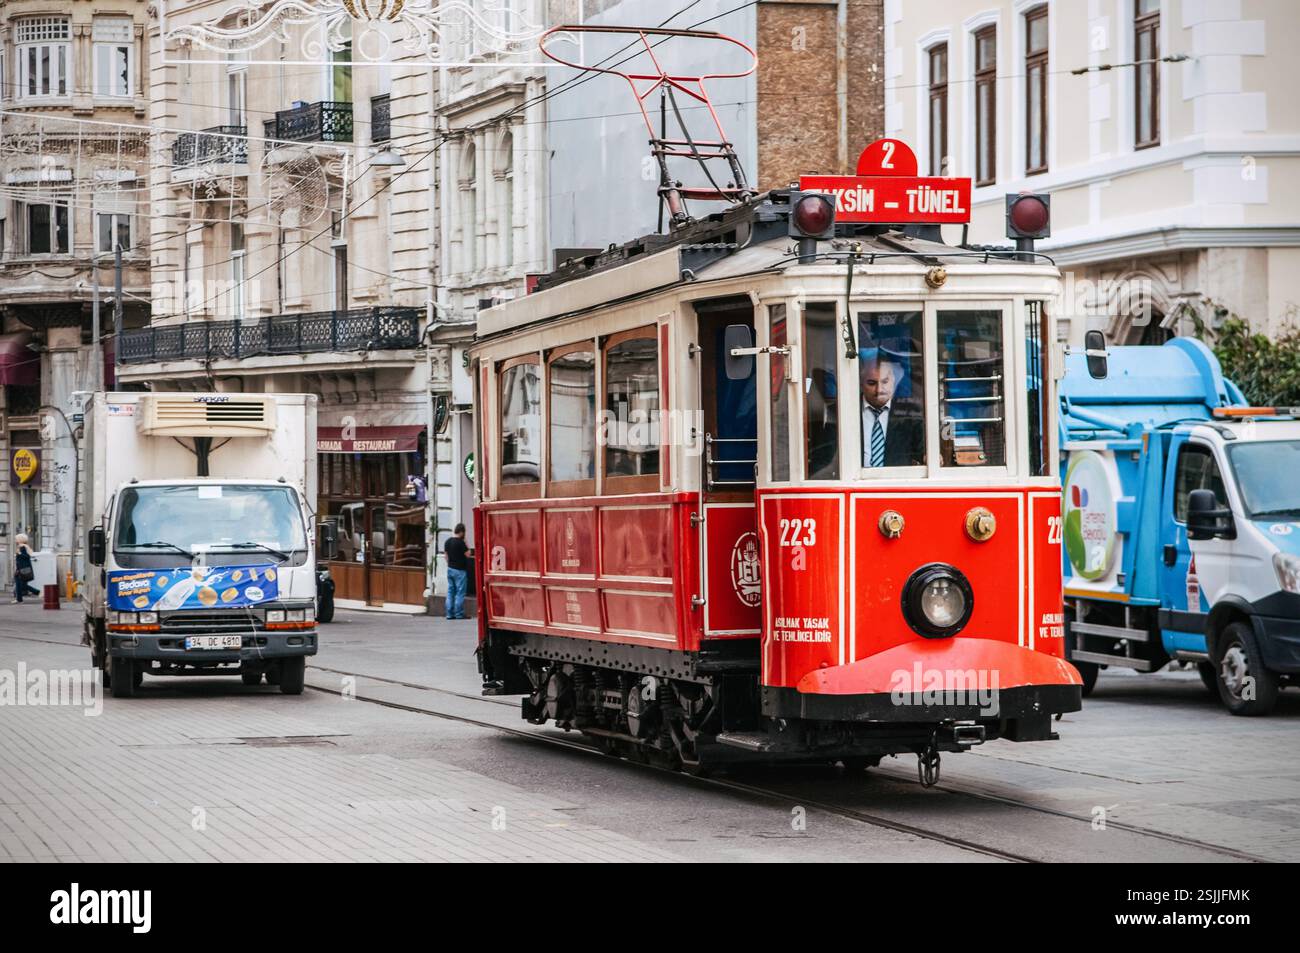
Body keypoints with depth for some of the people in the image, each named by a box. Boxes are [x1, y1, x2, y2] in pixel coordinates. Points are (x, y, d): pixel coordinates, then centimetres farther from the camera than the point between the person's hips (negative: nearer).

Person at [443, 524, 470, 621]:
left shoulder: (447, 541, 6)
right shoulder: (460, 542, -17)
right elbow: (467, 554, -11)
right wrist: (466, 543, -5)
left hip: (450, 569, 7)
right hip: (460, 570, -7)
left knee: (450, 591, 10)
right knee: (460, 592, -2)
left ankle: (450, 613, 9)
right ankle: (459, 614, -1)